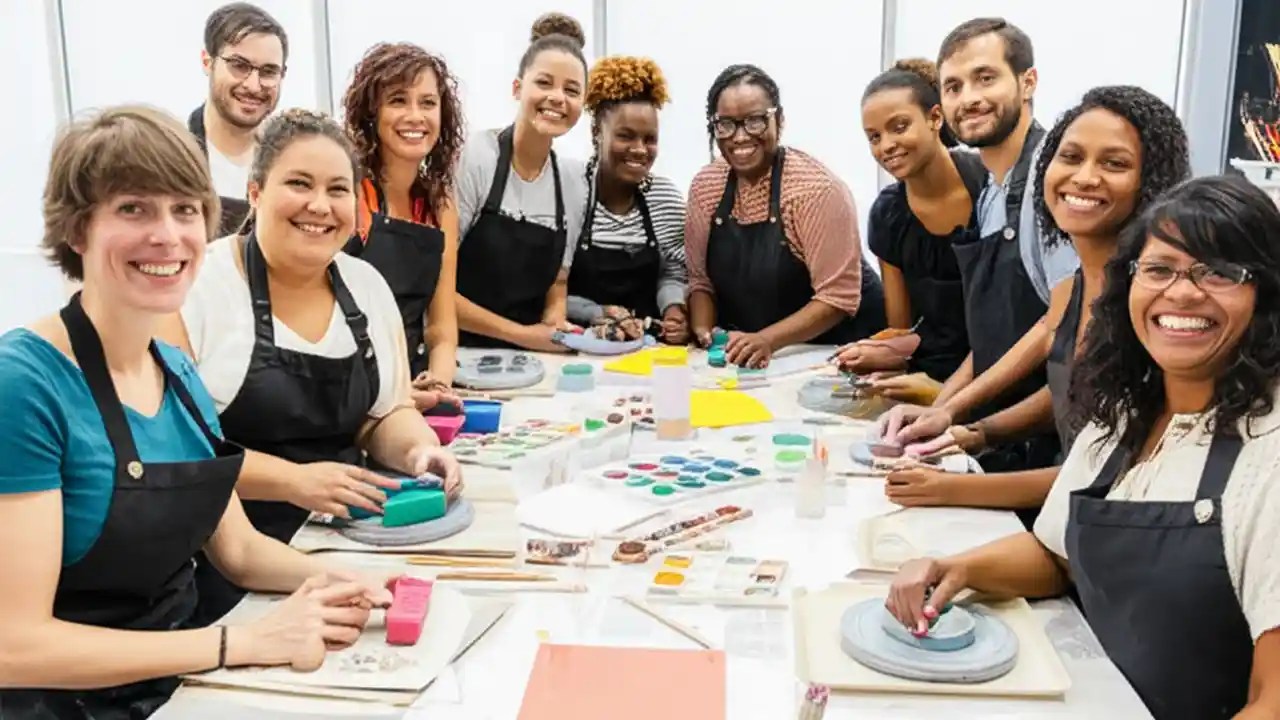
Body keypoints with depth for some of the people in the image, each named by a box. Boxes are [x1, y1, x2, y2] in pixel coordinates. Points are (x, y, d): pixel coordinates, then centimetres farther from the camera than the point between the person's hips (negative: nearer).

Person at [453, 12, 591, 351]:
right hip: (461, 351, -4)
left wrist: (555, 325, -5)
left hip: (529, 357, 4)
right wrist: (520, 333, -11)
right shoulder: (472, 157, -11)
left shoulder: (574, 177, 4)